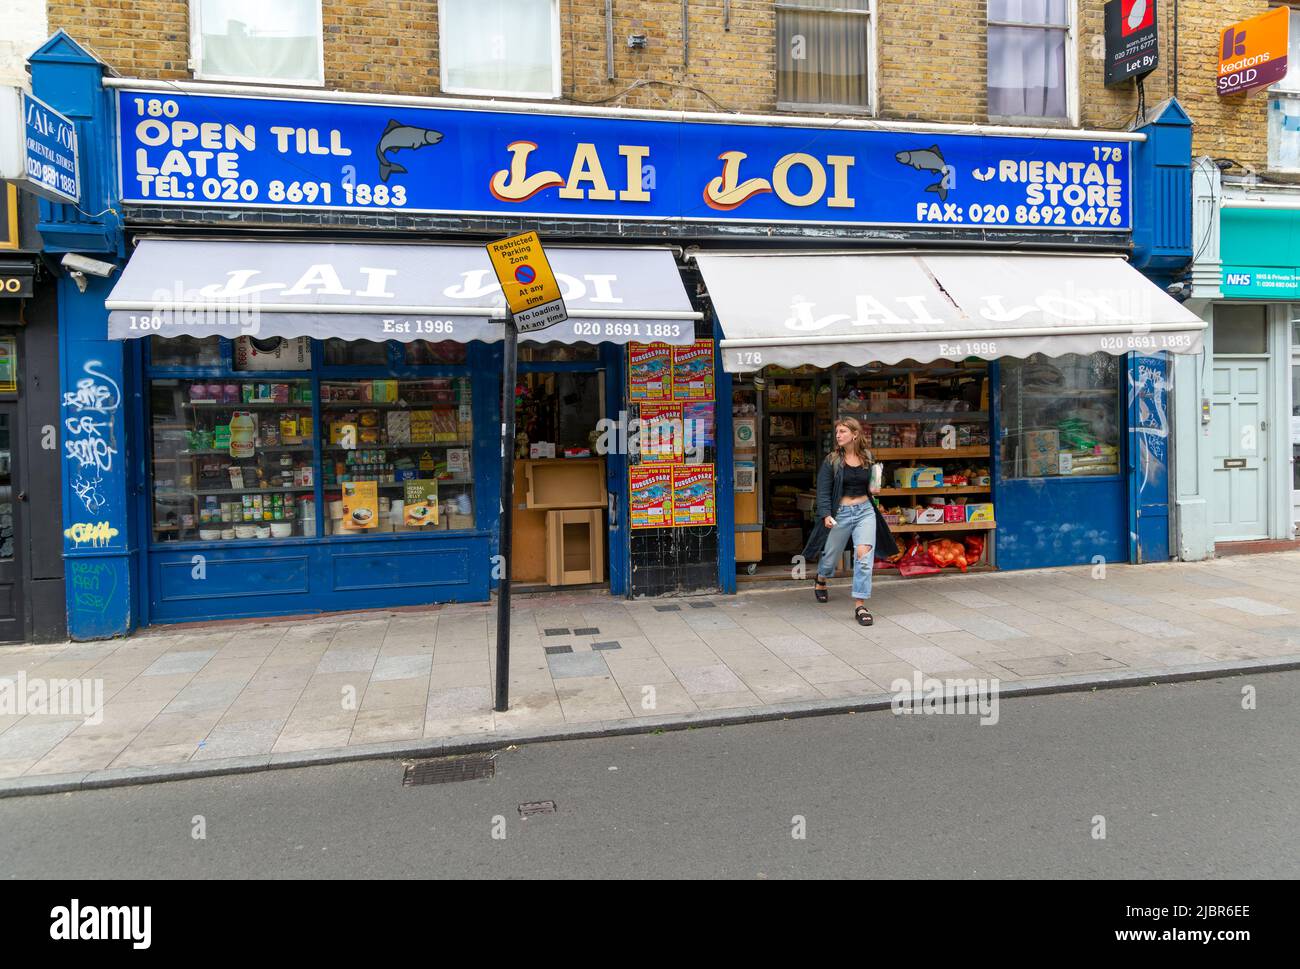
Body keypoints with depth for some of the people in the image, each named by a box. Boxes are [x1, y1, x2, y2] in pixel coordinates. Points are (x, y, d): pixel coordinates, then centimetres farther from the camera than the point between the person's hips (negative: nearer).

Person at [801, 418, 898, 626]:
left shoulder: (867, 457, 5)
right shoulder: (832, 461, -5)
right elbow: (823, 490, -8)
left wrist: (874, 489, 6)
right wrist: (826, 515, -18)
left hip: (865, 511, 1)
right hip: (841, 512, -1)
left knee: (864, 553, -15)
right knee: (831, 555, 14)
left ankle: (860, 605, -9)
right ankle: (820, 580, 49)